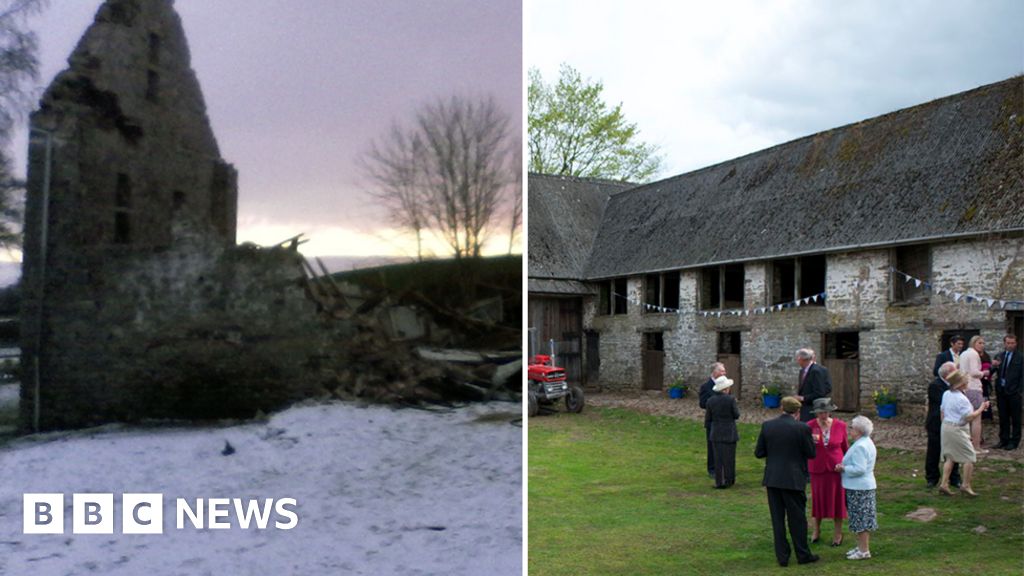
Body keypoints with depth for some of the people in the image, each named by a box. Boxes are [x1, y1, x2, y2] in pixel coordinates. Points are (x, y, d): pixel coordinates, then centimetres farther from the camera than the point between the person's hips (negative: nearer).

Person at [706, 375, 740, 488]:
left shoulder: (711, 400, -3)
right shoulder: (730, 399, -15)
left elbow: (708, 418, 5)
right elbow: (736, 415, -6)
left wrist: (706, 425, 24)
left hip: (716, 433, 3)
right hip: (729, 433, -3)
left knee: (718, 458, 8)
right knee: (729, 458, 7)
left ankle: (719, 481, 10)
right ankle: (728, 480, 14)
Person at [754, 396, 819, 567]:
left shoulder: (767, 426, -4)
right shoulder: (802, 428, -13)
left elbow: (758, 453, 1)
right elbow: (811, 454, -4)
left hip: (772, 479, 3)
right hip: (794, 480, -3)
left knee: (777, 519, 10)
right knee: (797, 519, 10)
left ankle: (782, 556, 16)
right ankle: (803, 554, 21)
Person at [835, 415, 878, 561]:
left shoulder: (859, 447, -21)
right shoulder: (867, 443, 12)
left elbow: (859, 469, -26)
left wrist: (843, 468, -15)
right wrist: (845, 466, 8)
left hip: (858, 488, -10)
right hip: (866, 485, 10)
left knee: (860, 518, -2)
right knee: (864, 518, 16)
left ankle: (864, 550, 4)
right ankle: (862, 547, 24)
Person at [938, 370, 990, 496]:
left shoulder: (946, 394, 5)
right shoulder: (961, 399, -20)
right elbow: (969, 416, -20)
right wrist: (981, 409, -7)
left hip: (946, 426, 8)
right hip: (957, 429, -8)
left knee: (950, 457, 15)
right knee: (970, 457, 5)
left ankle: (944, 484, 12)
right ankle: (966, 485, 8)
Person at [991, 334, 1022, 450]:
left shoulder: (1020, 358, -2)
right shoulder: (999, 357, 10)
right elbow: (995, 373, 9)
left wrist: (1019, 390, -11)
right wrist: (994, 366, -12)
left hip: (1013, 393, -4)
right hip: (1001, 391, 4)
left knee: (1015, 418, 5)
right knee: (1003, 418, 9)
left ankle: (1014, 441, 12)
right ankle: (1004, 440, 18)